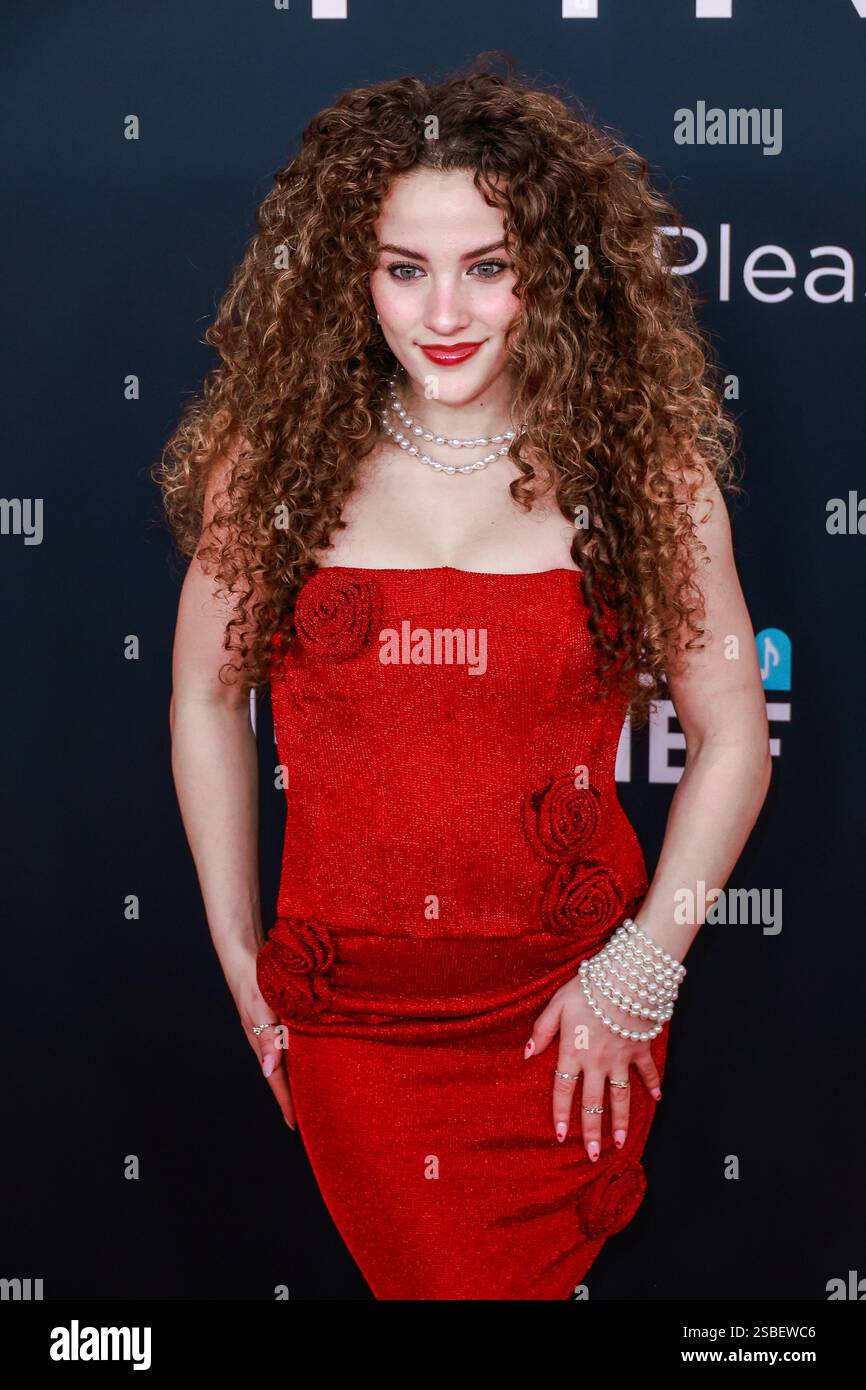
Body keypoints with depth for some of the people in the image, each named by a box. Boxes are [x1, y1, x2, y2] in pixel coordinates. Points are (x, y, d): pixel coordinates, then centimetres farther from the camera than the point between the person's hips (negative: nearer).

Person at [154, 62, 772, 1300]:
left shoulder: (643, 467, -8)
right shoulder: (271, 457, -6)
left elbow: (733, 737, -3)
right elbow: (208, 699, 3)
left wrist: (641, 969, -6)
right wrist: (238, 957, 4)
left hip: (570, 1014, 0)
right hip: (347, 1012, 1)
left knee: (532, 1276, 16)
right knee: (425, 1276, 10)